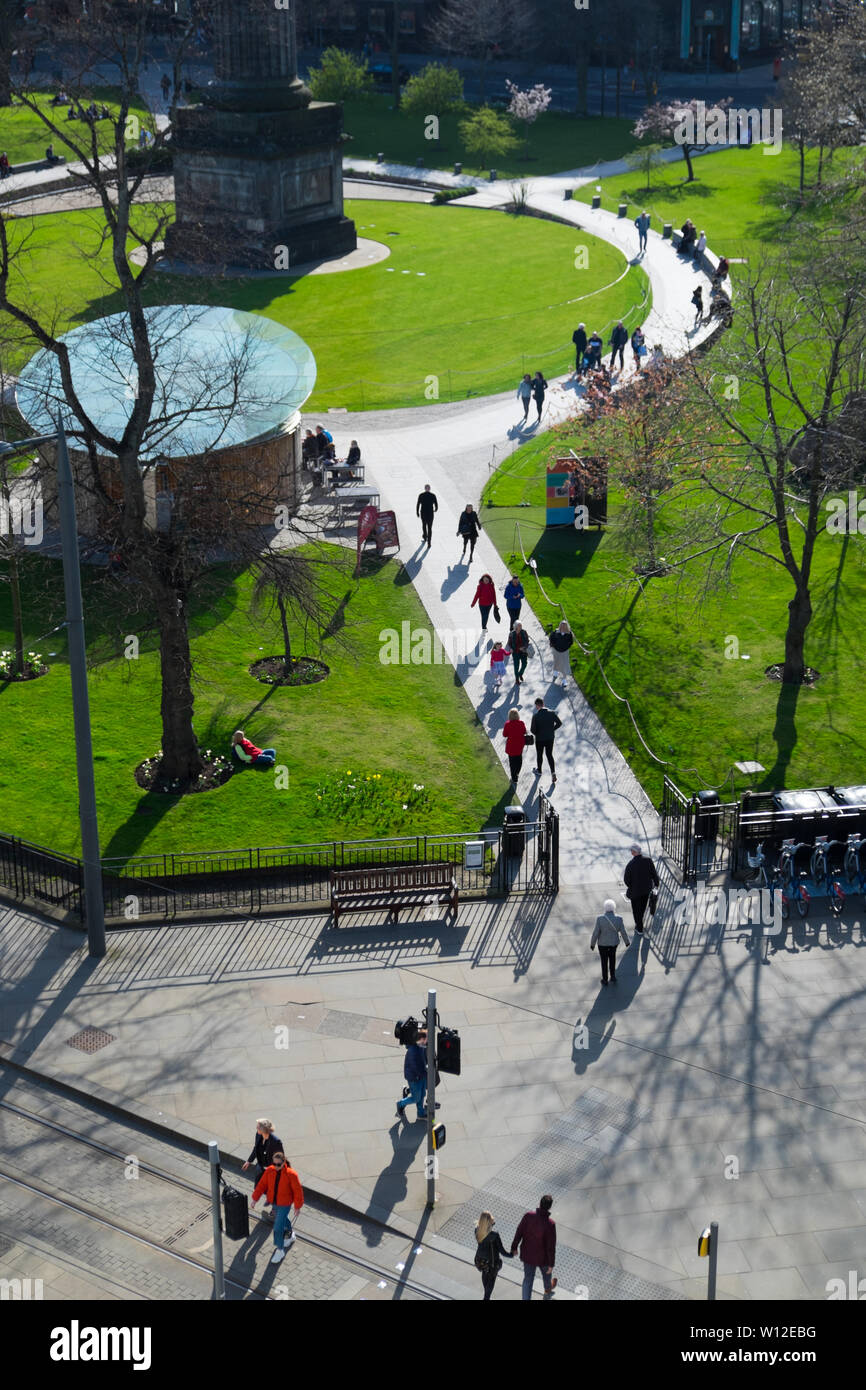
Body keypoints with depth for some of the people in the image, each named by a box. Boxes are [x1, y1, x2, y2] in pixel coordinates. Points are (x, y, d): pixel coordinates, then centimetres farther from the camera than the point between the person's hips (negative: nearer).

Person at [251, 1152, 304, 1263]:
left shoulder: (291, 1174, -24)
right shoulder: (270, 1171, -13)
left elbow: (298, 1191, -15)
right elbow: (261, 1185, -5)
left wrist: (297, 1207, -9)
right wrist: (255, 1199, -10)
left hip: (285, 1204, -5)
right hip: (274, 1202, 5)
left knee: (278, 1227, -7)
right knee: (283, 1220, 28)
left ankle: (279, 1250, 11)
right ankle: (290, 1235, 55)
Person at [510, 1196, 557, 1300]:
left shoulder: (528, 1216, -22)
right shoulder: (550, 1224, -32)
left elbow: (518, 1233, -11)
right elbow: (551, 1246, -24)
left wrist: (514, 1247, 6)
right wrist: (551, 1264, -11)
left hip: (527, 1255, 2)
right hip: (542, 1257, -2)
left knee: (528, 1278, 20)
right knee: (546, 1272, 31)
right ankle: (548, 1290, 60)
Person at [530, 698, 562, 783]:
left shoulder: (535, 716, -21)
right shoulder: (551, 713, -11)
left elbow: (532, 730, -20)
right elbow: (559, 723, -4)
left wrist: (537, 734, 2)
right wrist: (552, 730, 6)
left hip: (539, 739, -2)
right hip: (550, 738, 3)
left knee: (539, 755, 20)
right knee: (549, 755, 17)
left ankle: (539, 771, 39)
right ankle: (553, 772, 4)